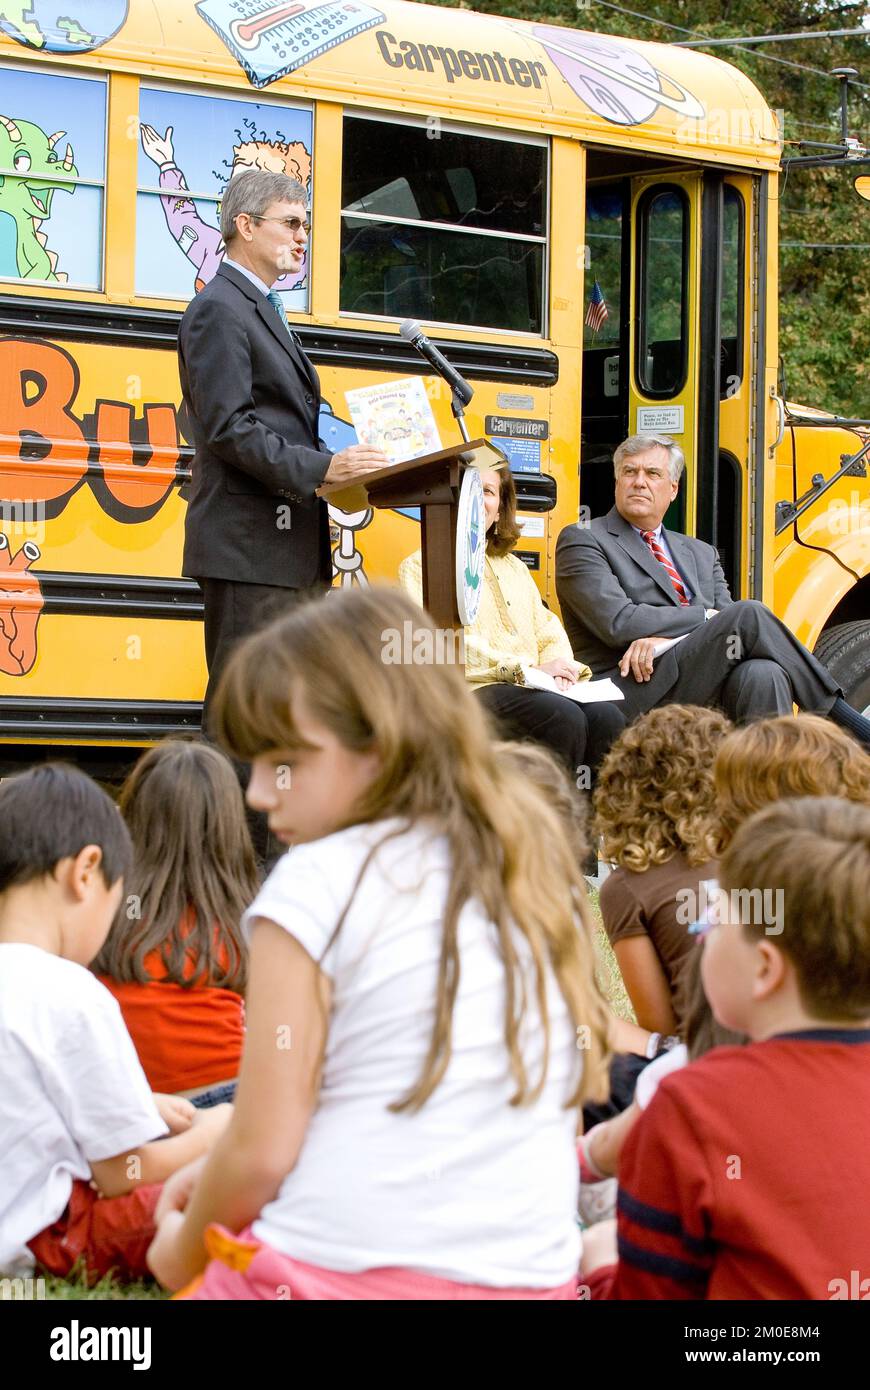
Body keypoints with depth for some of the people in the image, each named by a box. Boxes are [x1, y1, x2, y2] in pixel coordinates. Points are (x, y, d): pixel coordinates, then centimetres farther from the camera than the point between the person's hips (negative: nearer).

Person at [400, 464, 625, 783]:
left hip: (533, 687, 5)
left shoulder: (513, 568, 29)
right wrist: (525, 670, -12)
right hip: (473, 691, -5)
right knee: (563, 717, -33)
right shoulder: (419, 568, 8)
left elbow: (549, 633, 21)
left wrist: (560, 667, -4)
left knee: (606, 716, -26)